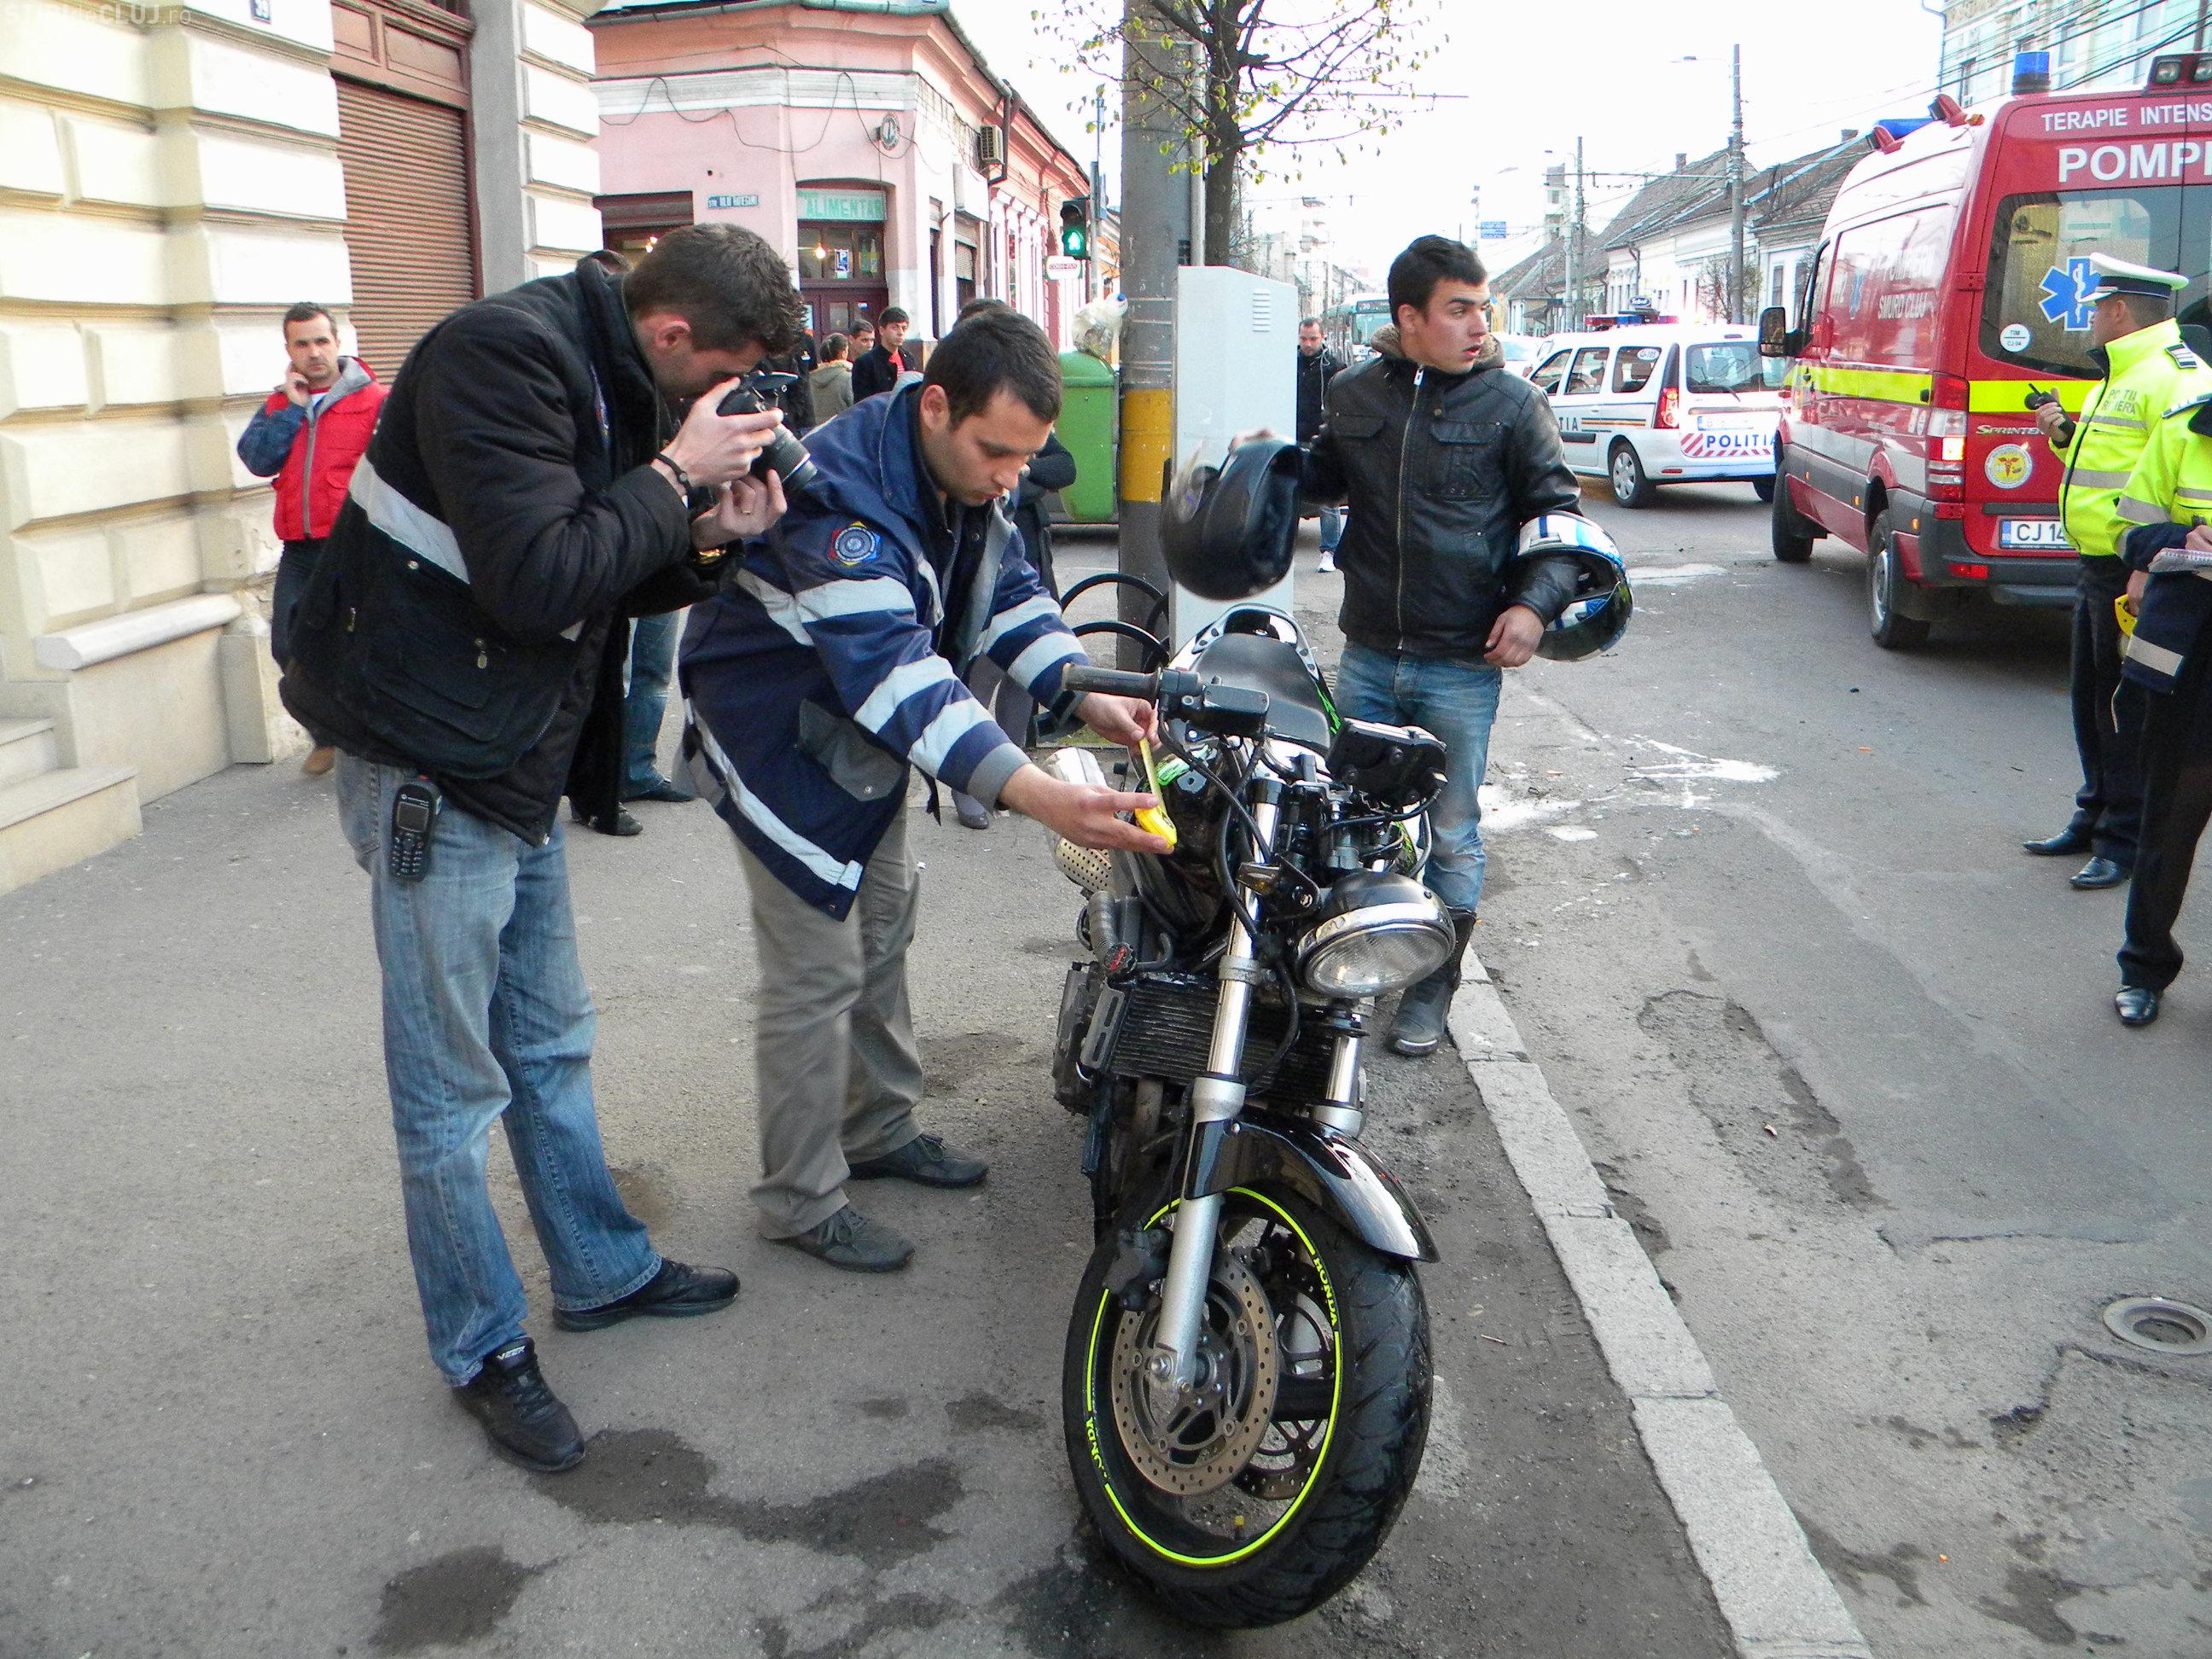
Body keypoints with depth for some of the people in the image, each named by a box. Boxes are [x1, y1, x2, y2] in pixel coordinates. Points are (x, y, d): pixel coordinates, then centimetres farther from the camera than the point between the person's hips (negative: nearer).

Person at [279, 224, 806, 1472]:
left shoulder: (614, 385, 10)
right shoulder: (505, 354, -20)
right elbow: (538, 579, -29)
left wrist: (703, 537, -3)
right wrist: (674, 478, -19)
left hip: (522, 767, 10)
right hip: (434, 771, -9)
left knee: (552, 1044, 20)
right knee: (455, 1089, 3)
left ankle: (604, 1270, 36)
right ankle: (486, 1348, 19)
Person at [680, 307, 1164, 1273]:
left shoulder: (964, 474, -6)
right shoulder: (843, 498, -36)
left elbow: (1008, 588, 1)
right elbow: (897, 678, -46)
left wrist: (1084, 696, -18)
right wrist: (1035, 795, -56)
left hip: (864, 740, 9)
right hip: (781, 746, -9)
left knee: (882, 934, 18)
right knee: (817, 974, -4)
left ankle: (878, 1129, 36)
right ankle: (801, 1202, 11)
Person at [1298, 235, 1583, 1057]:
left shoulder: (1511, 402, -2)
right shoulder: (1353, 394, 8)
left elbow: (1558, 509, 2)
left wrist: (1536, 602, -13)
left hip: (1462, 664, -3)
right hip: (1367, 656, 3)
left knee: (1450, 835, 6)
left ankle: (1430, 990, 23)